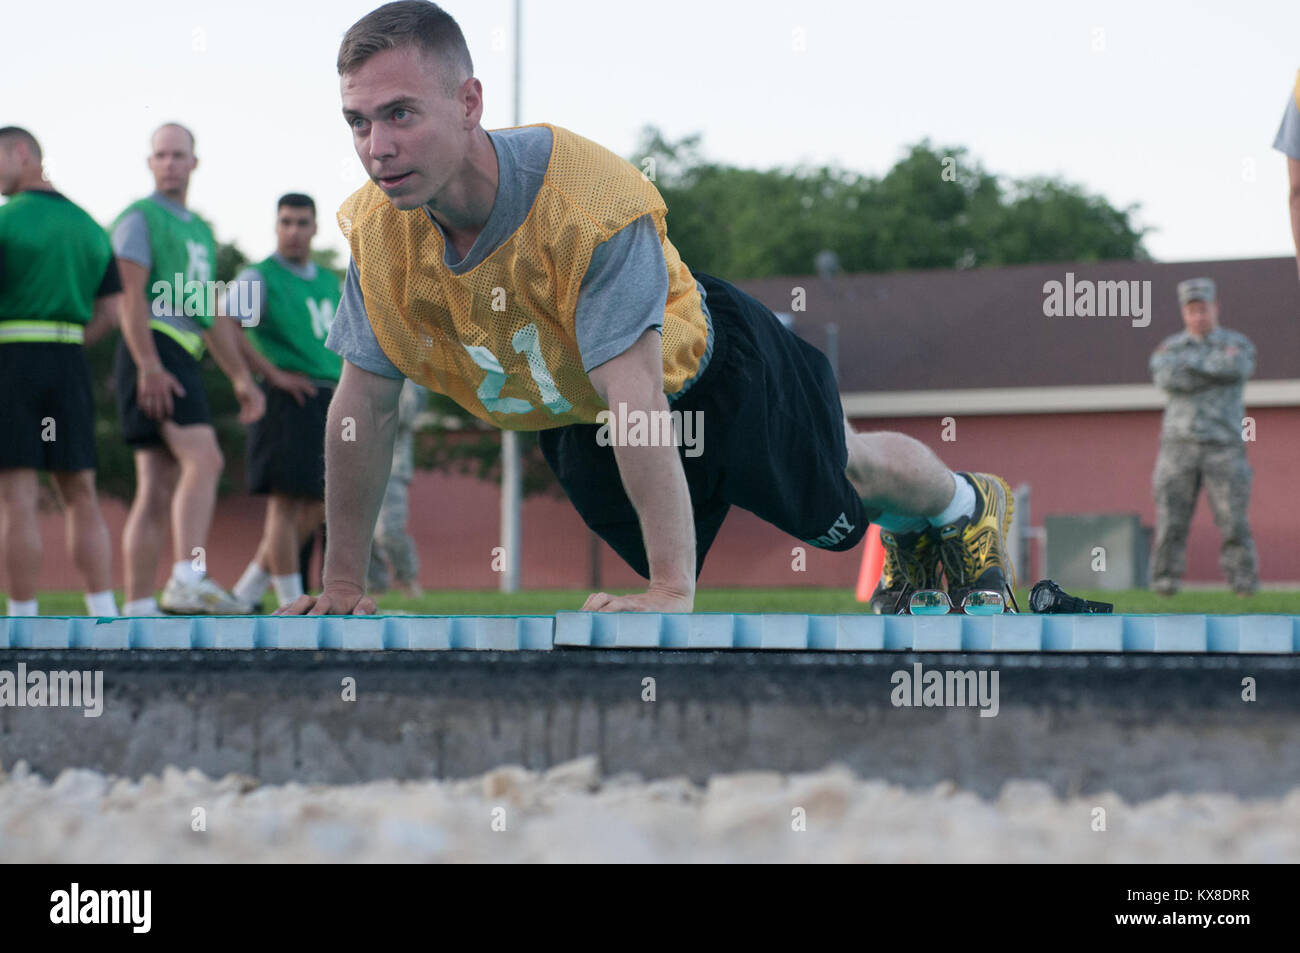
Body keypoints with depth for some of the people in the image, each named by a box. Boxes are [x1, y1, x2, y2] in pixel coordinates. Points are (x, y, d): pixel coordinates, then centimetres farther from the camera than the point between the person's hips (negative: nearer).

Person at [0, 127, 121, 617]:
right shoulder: (90, 227, 14)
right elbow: (111, 310, 12)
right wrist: (65, 349, 15)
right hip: (69, 365, 6)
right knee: (81, 498, 10)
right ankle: (106, 620, 4)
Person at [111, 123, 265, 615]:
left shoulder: (201, 231, 26)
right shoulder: (140, 218, -1)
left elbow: (213, 315, 28)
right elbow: (131, 294, -12)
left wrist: (242, 378, 22)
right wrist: (149, 367, -23)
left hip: (181, 361, 9)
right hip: (154, 353, -9)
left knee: (157, 490, 4)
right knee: (204, 460, -24)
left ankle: (138, 609, 3)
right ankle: (188, 579, -34)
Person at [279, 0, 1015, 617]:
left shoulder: (591, 200, -43)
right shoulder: (375, 228, -27)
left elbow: (636, 402, -46)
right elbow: (364, 404, -16)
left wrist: (673, 590, -49)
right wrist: (344, 583, -14)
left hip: (697, 362, -5)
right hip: (572, 418, 5)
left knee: (849, 471, 18)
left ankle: (966, 506, 55)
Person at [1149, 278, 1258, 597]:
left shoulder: (1238, 344, 6)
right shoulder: (1168, 348, 9)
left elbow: (1238, 367, -18)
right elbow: (1167, 379, -14)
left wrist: (1191, 360, -10)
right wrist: (1219, 367, -13)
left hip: (1224, 447, -1)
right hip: (1179, 447, 1)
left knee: (1234, 519, -8)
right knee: (1171, 519, -6)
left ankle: (1244, 581, -2)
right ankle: (1164, 580, -1)